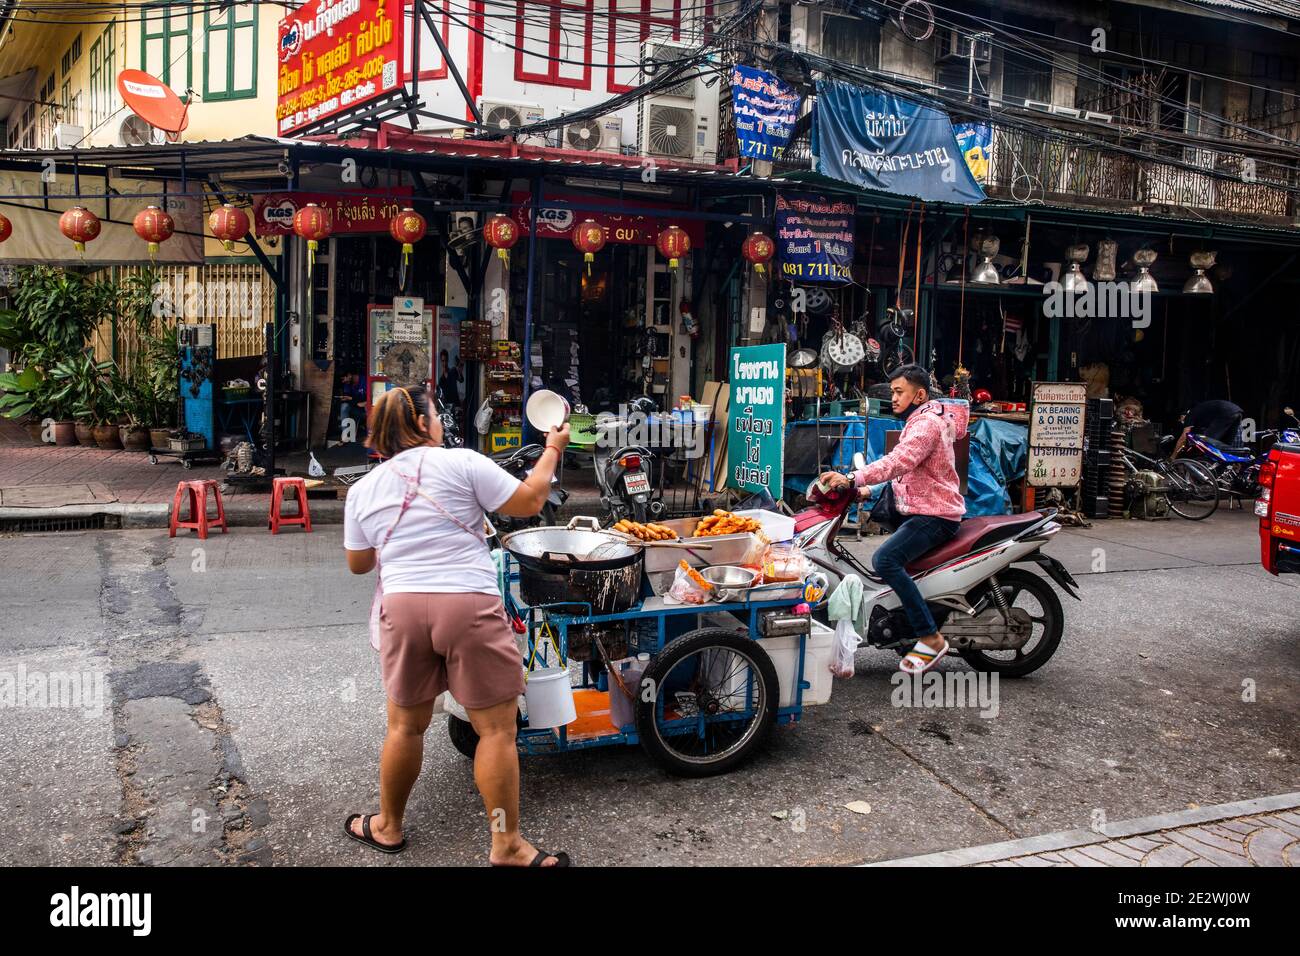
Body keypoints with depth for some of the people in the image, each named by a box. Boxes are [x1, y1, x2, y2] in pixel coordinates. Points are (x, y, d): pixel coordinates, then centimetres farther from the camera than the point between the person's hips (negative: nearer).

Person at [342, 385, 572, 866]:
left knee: (405, 725, 20)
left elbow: (358, 564, 19)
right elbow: (528, 502, -1)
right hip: (469, 608, -4)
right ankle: (507, 845, 9)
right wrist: (552, 450, 13)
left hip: (403, 609, 4)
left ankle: (388, 827, 34)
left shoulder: (362, 490, 11)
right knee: (496, 728, 4)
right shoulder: (461, 463, -3)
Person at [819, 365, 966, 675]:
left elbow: (899, 462, -32)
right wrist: (869, 488, 10)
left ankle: (930, 638, -26)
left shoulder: (926, 424, -16)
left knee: (884, 559, -28)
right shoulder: (920, 421, 19)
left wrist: (852, 479, -41)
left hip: (935, 516, -11)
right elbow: (904, 470, 21)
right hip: (916, 507, 11)